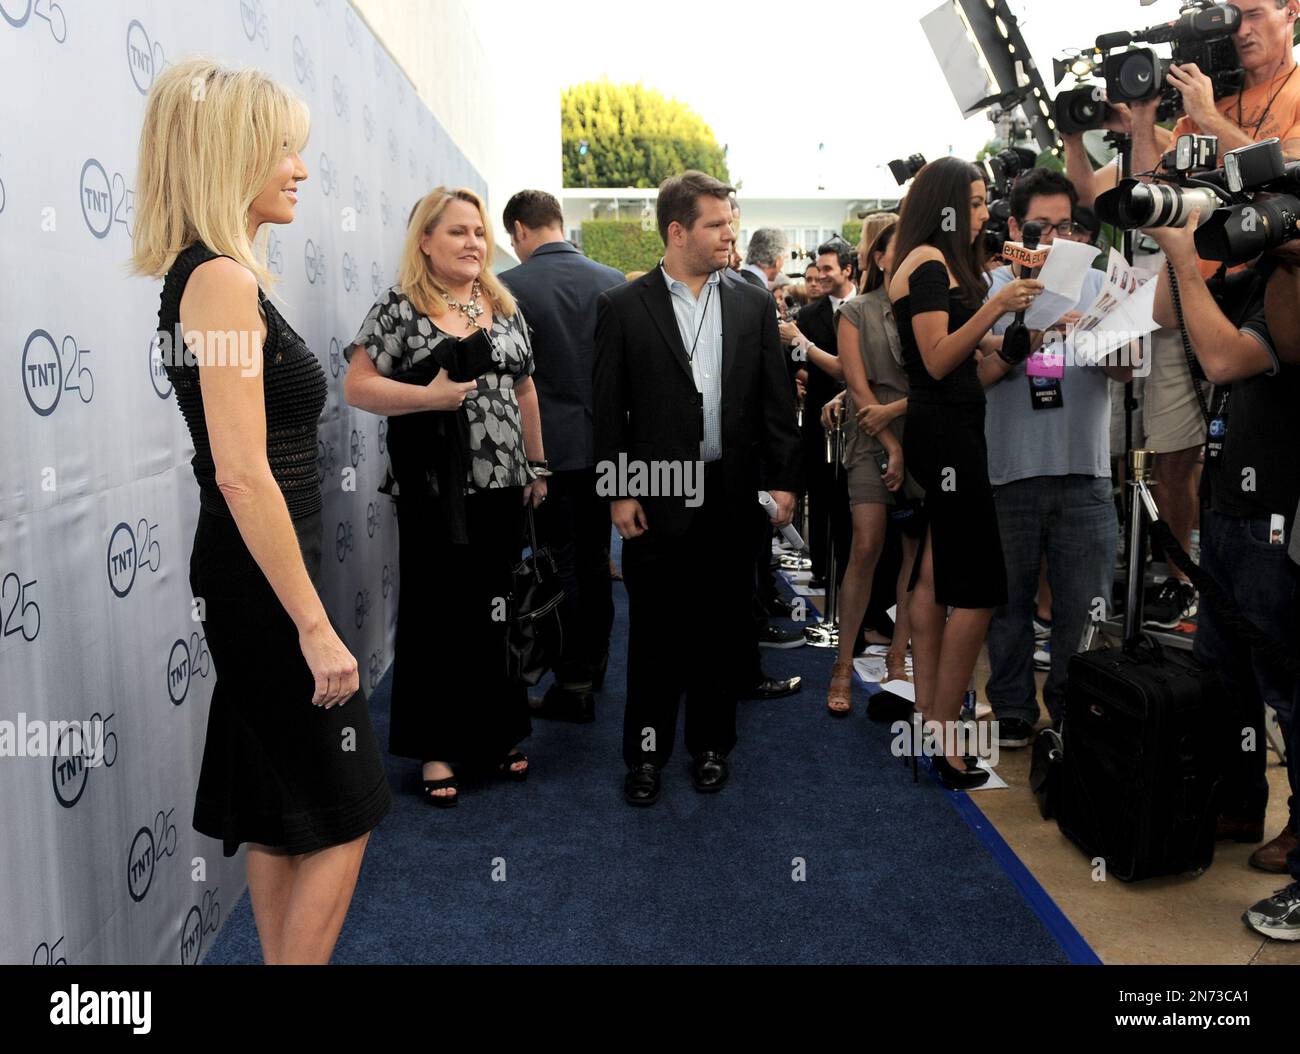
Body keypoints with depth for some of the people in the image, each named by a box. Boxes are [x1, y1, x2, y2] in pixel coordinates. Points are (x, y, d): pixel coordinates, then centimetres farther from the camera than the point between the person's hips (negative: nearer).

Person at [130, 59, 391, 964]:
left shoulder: (217, 274, 11)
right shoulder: (222, 280, -19)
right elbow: (242, 473, -25)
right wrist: (315, 624, -22)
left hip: (255, 577, 10)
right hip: (263, 582, -10)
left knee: (282, 810, 19)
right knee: (343, 813, 3)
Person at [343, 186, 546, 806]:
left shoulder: (504, 308, 11)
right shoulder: (399, 308, -4)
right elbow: (357, 386, -9)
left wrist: (536, 466, 14)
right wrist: (427, 396, -20)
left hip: (502, 484, 5)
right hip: (434, 490, -5)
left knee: (495, 609, 11)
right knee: (436, 612, 3)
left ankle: (494, 732, 26)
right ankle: (436, 748, 16)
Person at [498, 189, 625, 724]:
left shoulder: (510, 286, -11)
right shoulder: (612, 280, 1)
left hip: (549, 446, -5)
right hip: (605, 445, 5)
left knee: (559, 565, 3)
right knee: (595, 559, 16)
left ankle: (574, 685, 9)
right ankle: (594, 663, 31)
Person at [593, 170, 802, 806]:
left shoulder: (753, 305, 8)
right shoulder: (623, 307, 0)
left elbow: (775, 399, 8)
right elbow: (608, 408, -1)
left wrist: (783, 480, 2)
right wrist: (618, 491, -6)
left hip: (733, 496, 3)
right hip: (657, 498, -2)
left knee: (722, 628, 11)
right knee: (653, 631, 6)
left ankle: (710, 744, 27)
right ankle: (646, 751, 21)